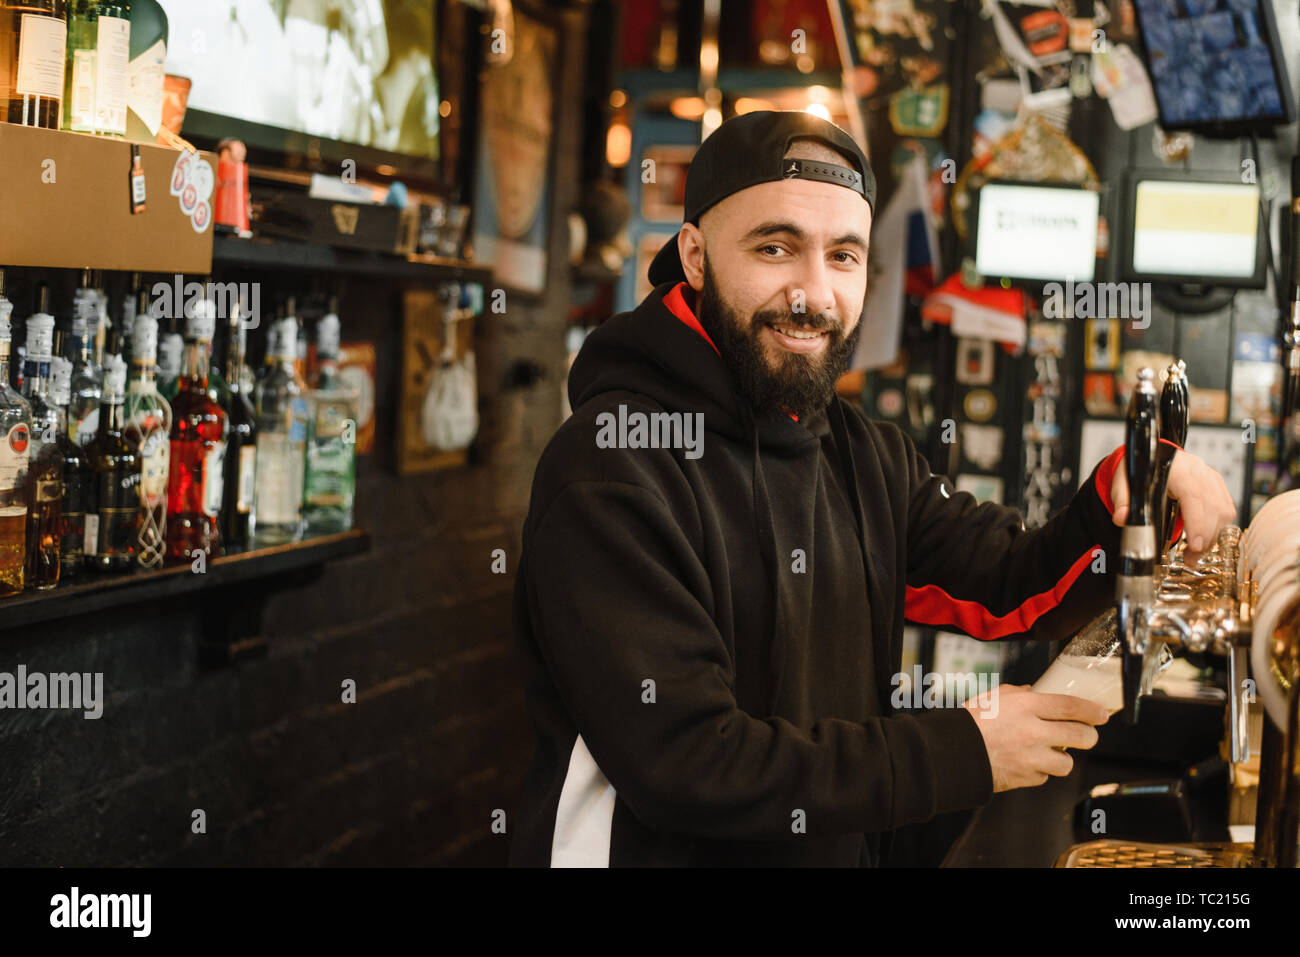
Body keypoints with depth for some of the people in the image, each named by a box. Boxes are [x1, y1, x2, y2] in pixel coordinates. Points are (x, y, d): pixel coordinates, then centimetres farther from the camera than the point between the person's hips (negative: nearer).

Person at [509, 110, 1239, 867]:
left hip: (847, 851, 7)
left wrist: (1120, 503, -16)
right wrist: (960, 755, -18)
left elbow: (1018, 592, 4)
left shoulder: (866, 456, 7)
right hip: (663, 850, -7)